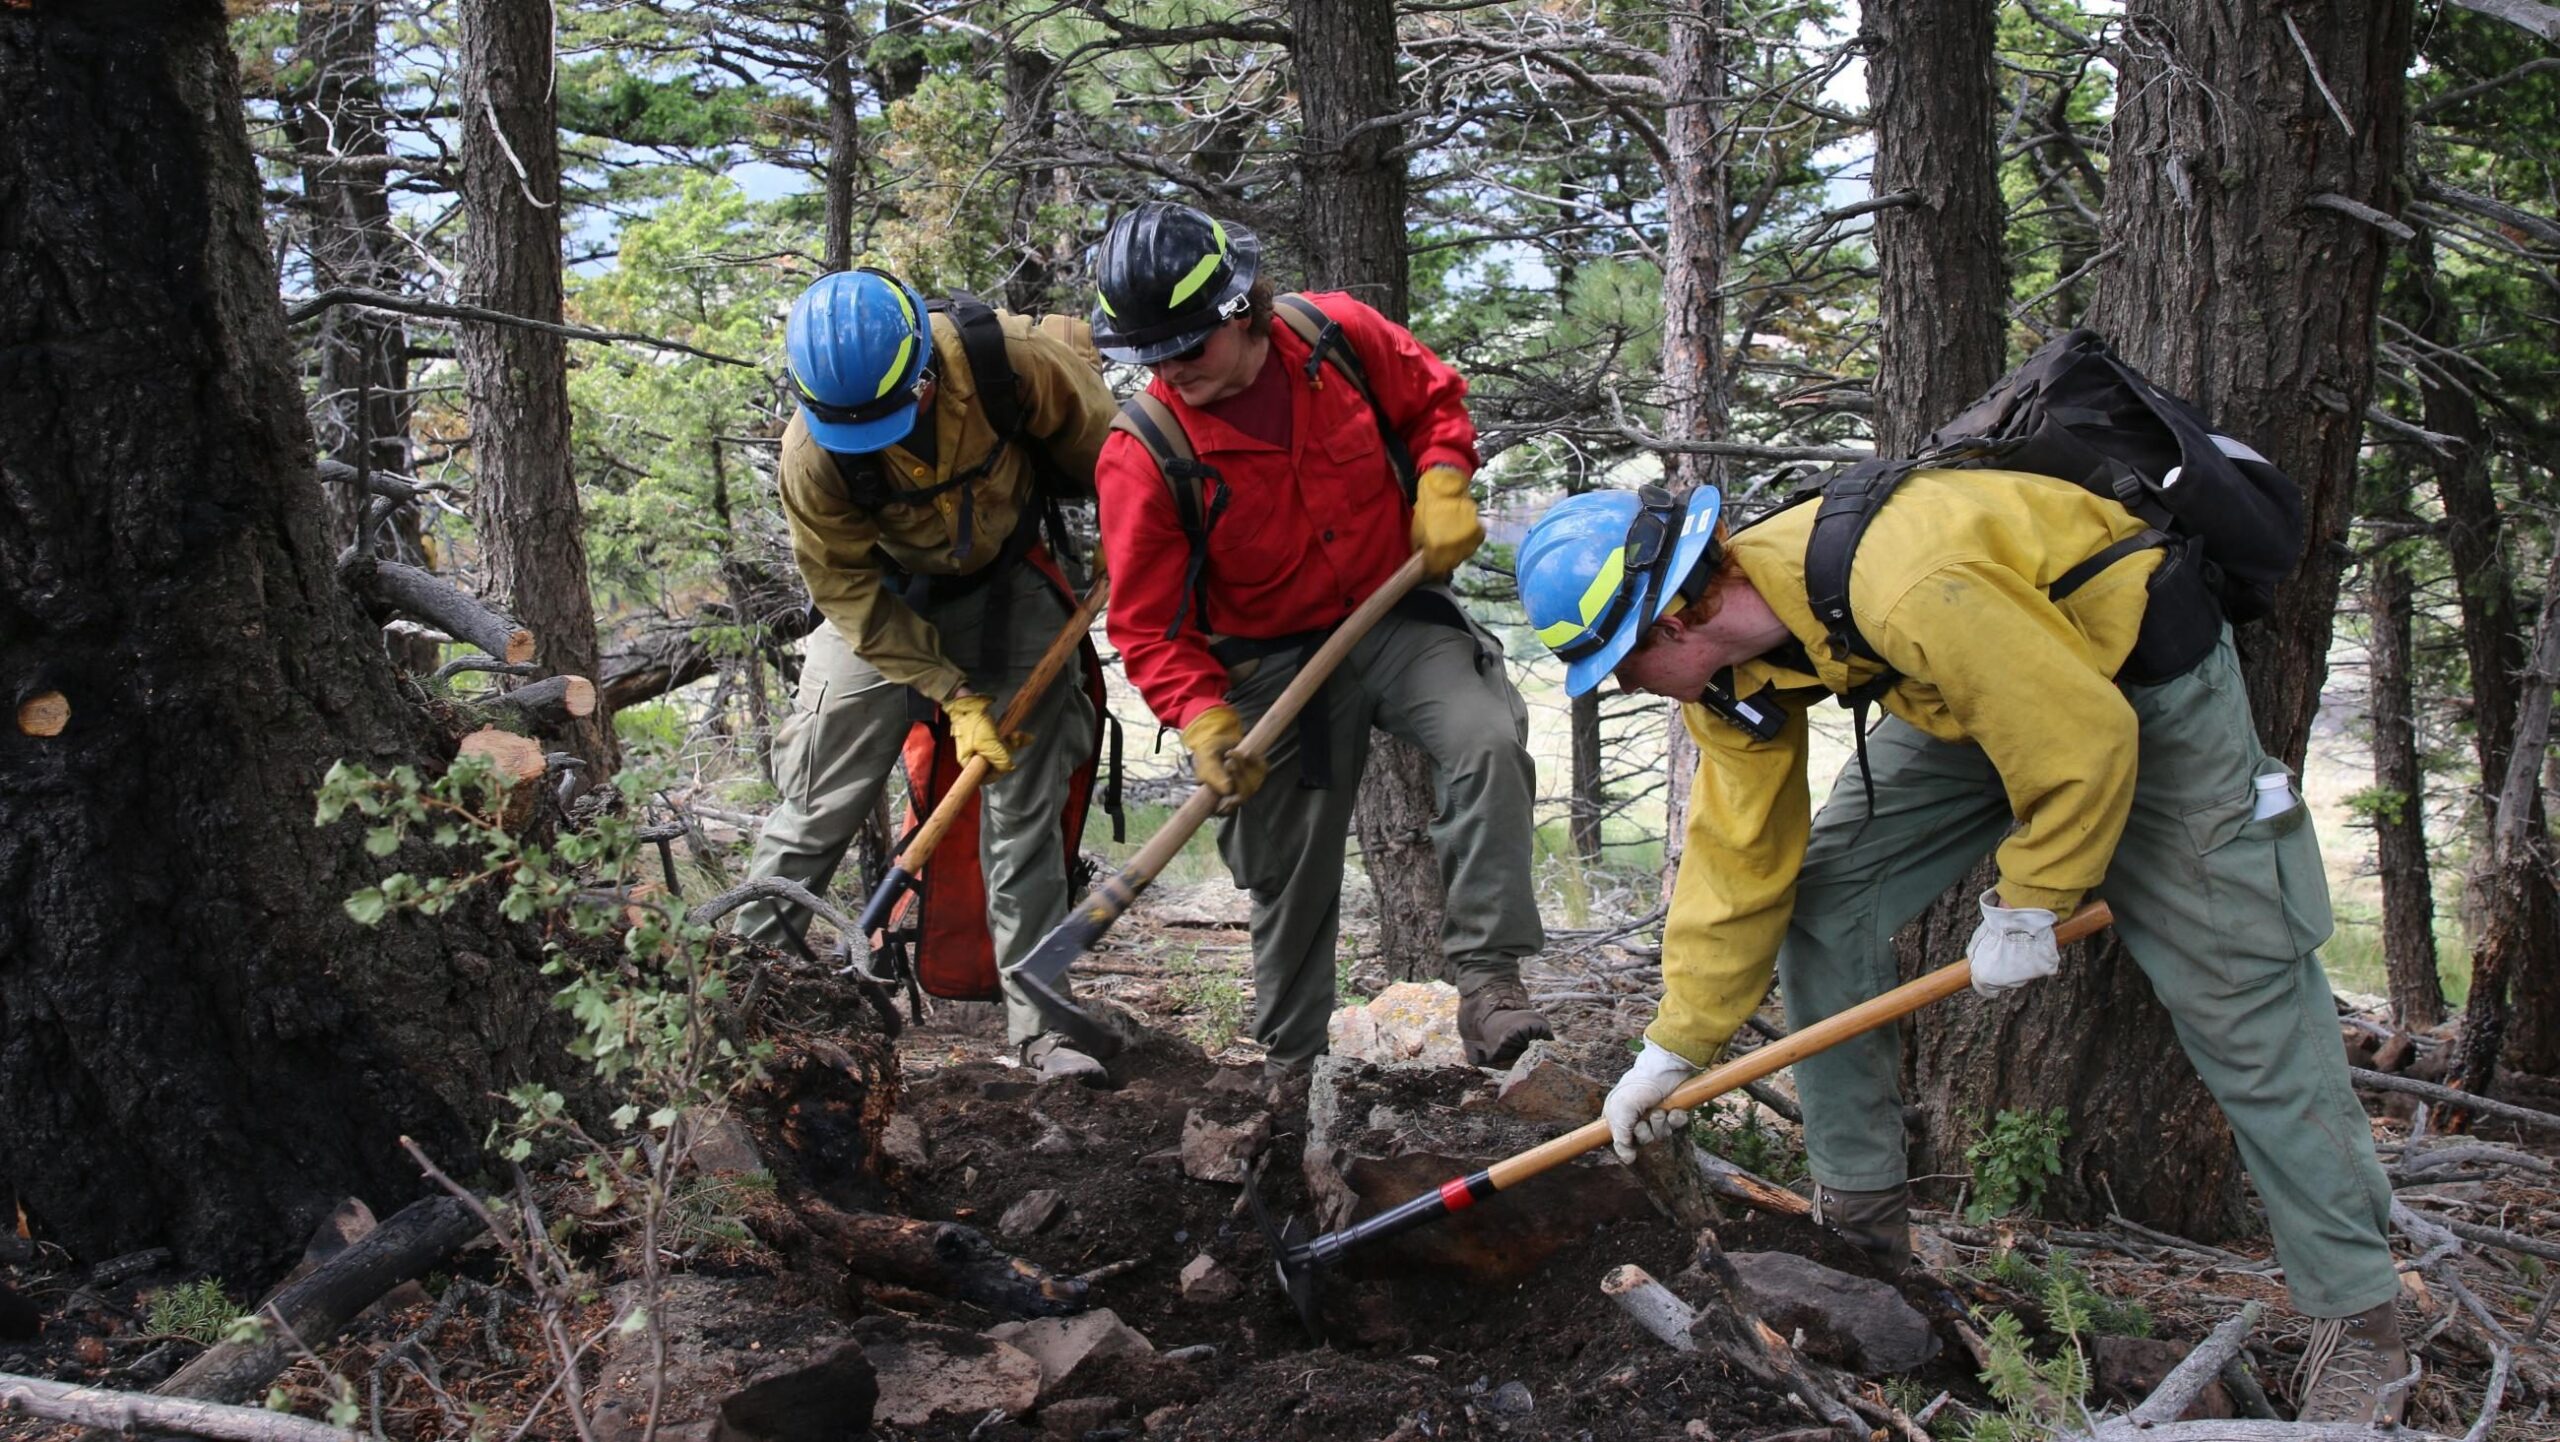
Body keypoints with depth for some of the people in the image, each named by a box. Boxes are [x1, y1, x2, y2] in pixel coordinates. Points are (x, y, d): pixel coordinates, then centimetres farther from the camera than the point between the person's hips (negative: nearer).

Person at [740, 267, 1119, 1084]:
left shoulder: (1008, 360, -31)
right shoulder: (811, 457, -29)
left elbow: (1095, 442, -10)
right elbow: (850, 596, -18)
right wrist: (954, 696, -21)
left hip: (1010, 588, 1)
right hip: (886, 601, 0)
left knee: (1025, 809, 0)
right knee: (818, 803, 0)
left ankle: (1039, 1021, 7)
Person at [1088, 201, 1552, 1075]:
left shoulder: (1342, 337, -11)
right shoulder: (1140, 458, -16)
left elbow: (1433, 398, 10)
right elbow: (1150, 623, -12)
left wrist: (1442, 484, -8)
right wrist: (1203, 721, -26)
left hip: (1397, 619, 1)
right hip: (1275, 665, -1)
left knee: (1488, 741, -29)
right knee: (1290, 874, 10)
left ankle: (1487, 976, -19)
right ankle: (1290, 1067, 32)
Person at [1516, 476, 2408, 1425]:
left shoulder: (1904, 584, -41)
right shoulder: (1725, 676, -14)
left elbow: (2083, 738, -31)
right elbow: (1736, 858, -5)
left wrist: (2028, 907, -17)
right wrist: (1673, 1047, -2)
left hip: (2137, 683, -7)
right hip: (1973, 698, 7)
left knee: (2239, 995, -8)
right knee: (1822, 907, -3)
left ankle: (2357, 1314, 6)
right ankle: (1860, 1219, 12)